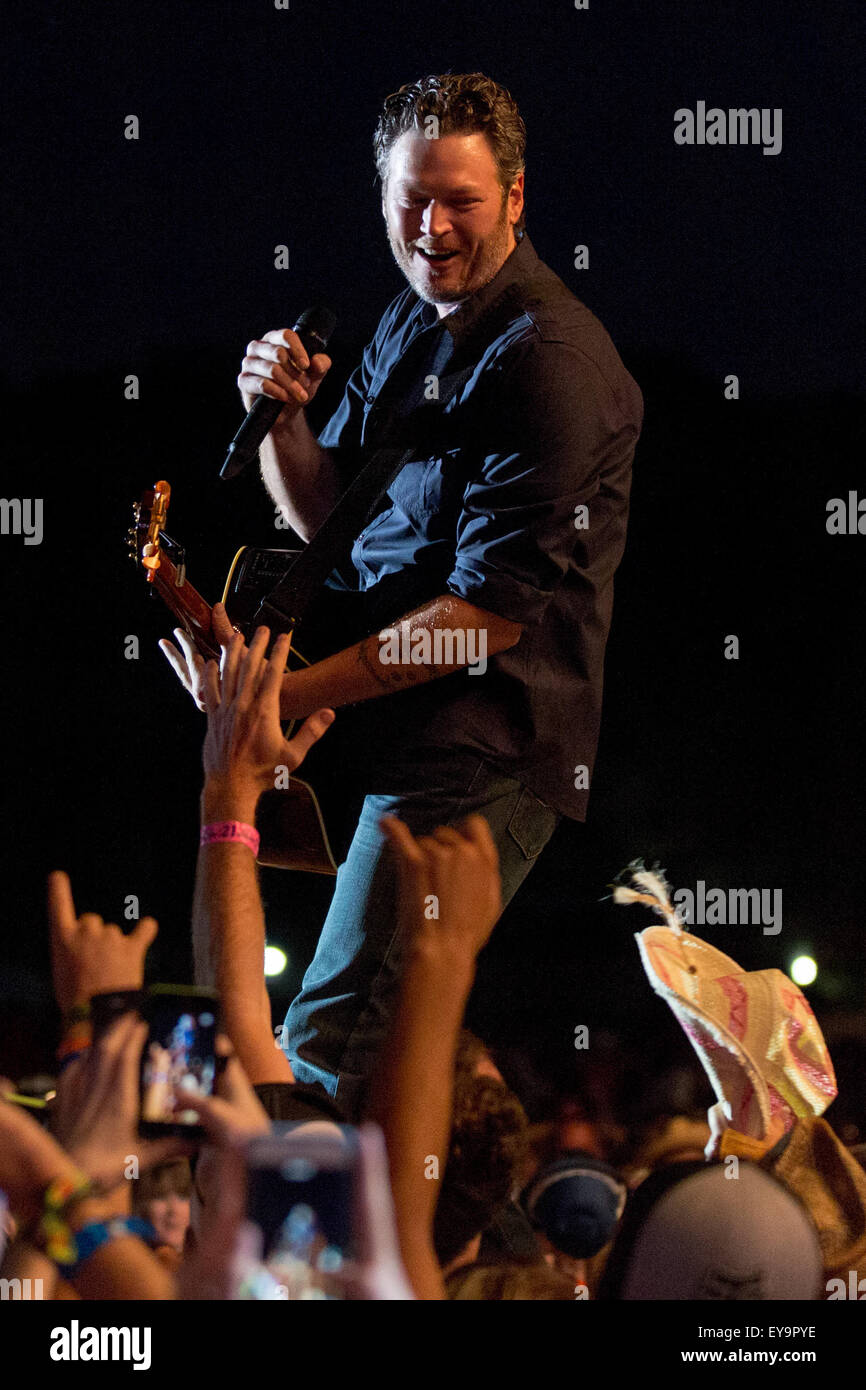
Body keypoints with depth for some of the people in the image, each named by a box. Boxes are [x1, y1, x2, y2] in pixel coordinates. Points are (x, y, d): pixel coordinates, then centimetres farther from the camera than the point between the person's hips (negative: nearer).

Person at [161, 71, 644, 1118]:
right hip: (383, 729, 9)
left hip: (477, 756, -9)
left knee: (325, 1058, -17)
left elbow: (492, 606, -20)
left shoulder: (546, 358, -15)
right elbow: (324, 517, 20)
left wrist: (290, 693, -22)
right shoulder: (410, 326, 15)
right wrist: (282, 417, -2)